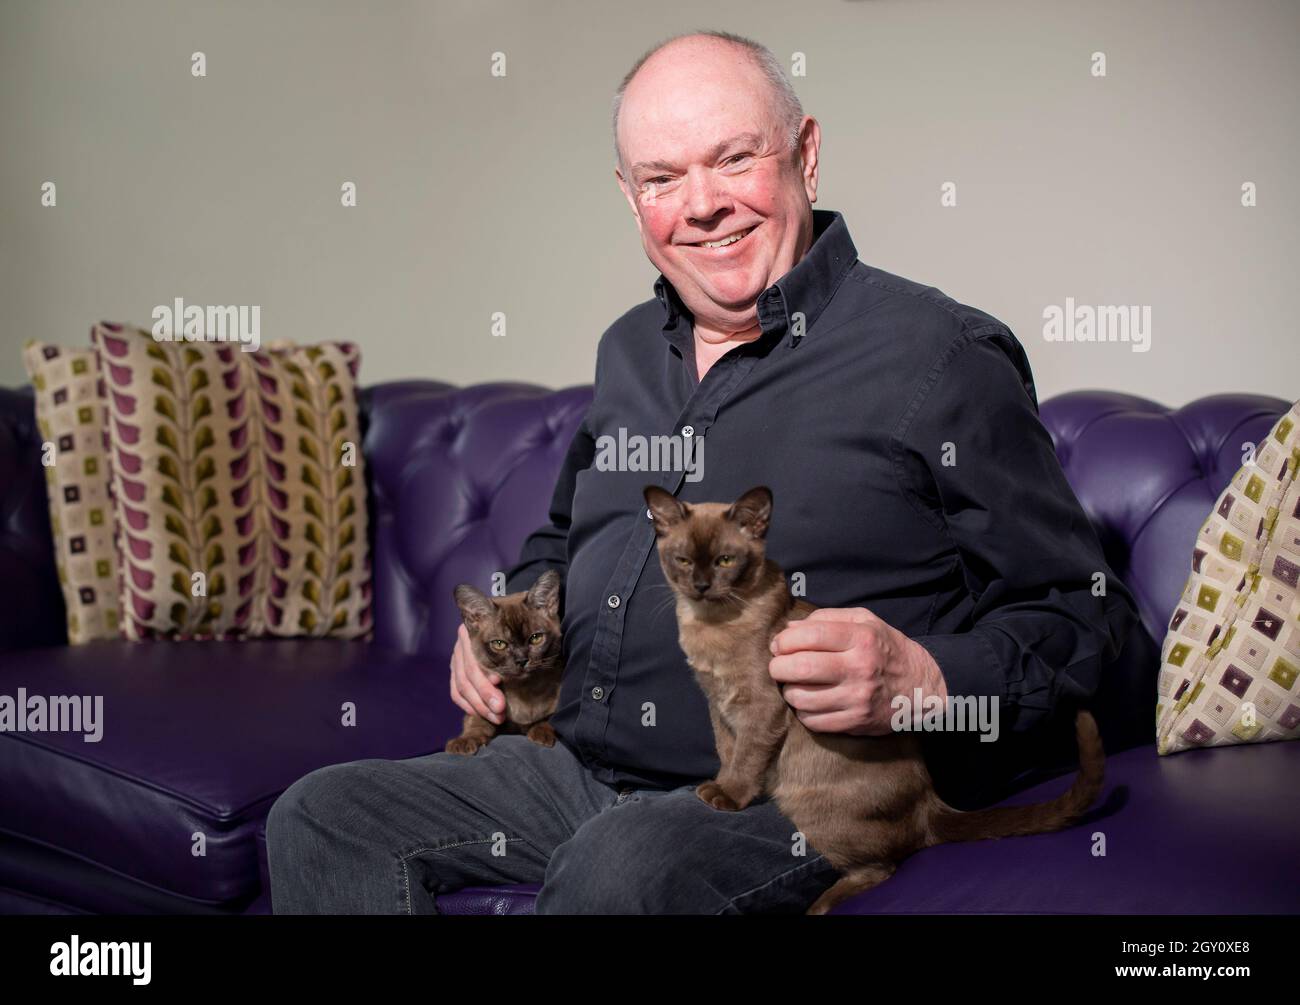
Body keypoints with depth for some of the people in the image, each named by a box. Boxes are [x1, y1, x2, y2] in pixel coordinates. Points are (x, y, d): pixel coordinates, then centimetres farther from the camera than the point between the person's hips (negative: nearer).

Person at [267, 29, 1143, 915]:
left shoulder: (941, 355, -7)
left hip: (789, 799, -7)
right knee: (320, 819, -2)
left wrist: (921, 681, -23)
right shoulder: (629, 351, 14)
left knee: (623, 866, -37)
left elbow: (1083, 614, -6)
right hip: (573, 766, 7)